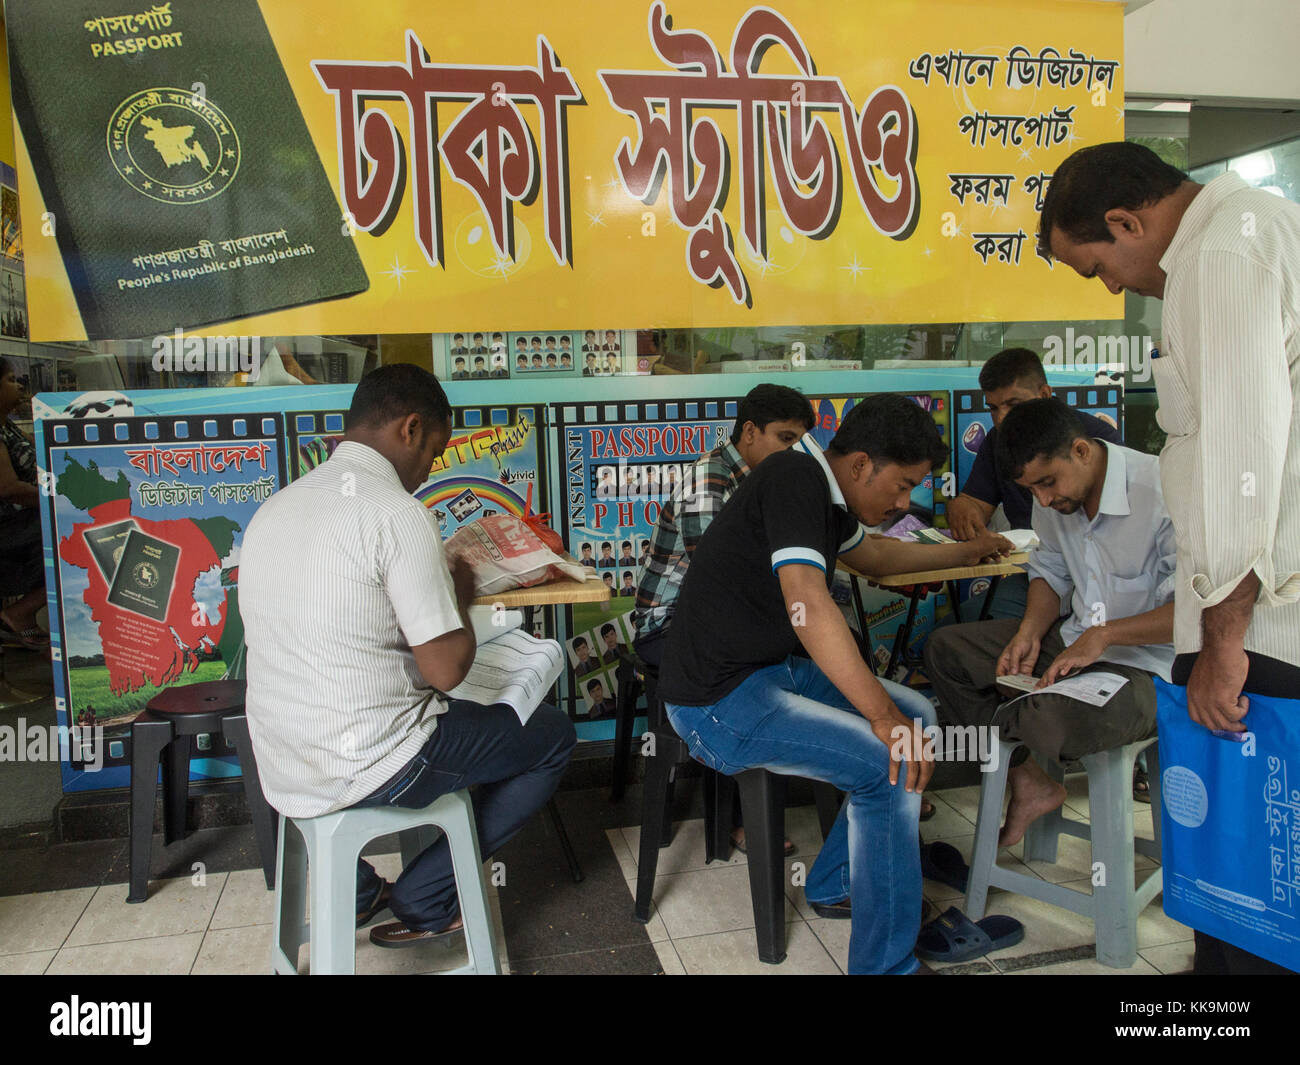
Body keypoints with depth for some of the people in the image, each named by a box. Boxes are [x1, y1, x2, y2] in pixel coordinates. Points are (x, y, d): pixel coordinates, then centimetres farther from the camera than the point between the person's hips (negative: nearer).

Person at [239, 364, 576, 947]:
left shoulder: (273, 507, 6)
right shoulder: (396, 512, -18)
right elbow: (446, 669, -18)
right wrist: (460, 594, 0)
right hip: (371, 771, -8)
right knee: (553, 735, 11)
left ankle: (353, 889, 28)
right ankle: (425, 898, 12)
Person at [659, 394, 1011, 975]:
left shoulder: (826, 492, 10)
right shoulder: (794, 476, -20)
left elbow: (872, 555, 32)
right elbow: (807, 604, -32)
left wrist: (966, 551, 41)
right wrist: (883, 715, -30)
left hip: (775, 670, 10)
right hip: (718, 699, -10)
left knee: (918, 715, 13)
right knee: (893, 766, -19)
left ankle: (833, 886, 23)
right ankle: (885, 963, -5)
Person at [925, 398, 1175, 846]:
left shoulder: (1163, 493, -23)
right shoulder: (1054, 498, 0)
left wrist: (1103, 635, -26)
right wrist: (1030, 632, -2)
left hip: (1145, 662, -8)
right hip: (1072, 638, 8)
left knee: (1060, 723, -37)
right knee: (945, 648, 1)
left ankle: (990, 721, 4)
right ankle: (1027, 784, 2)